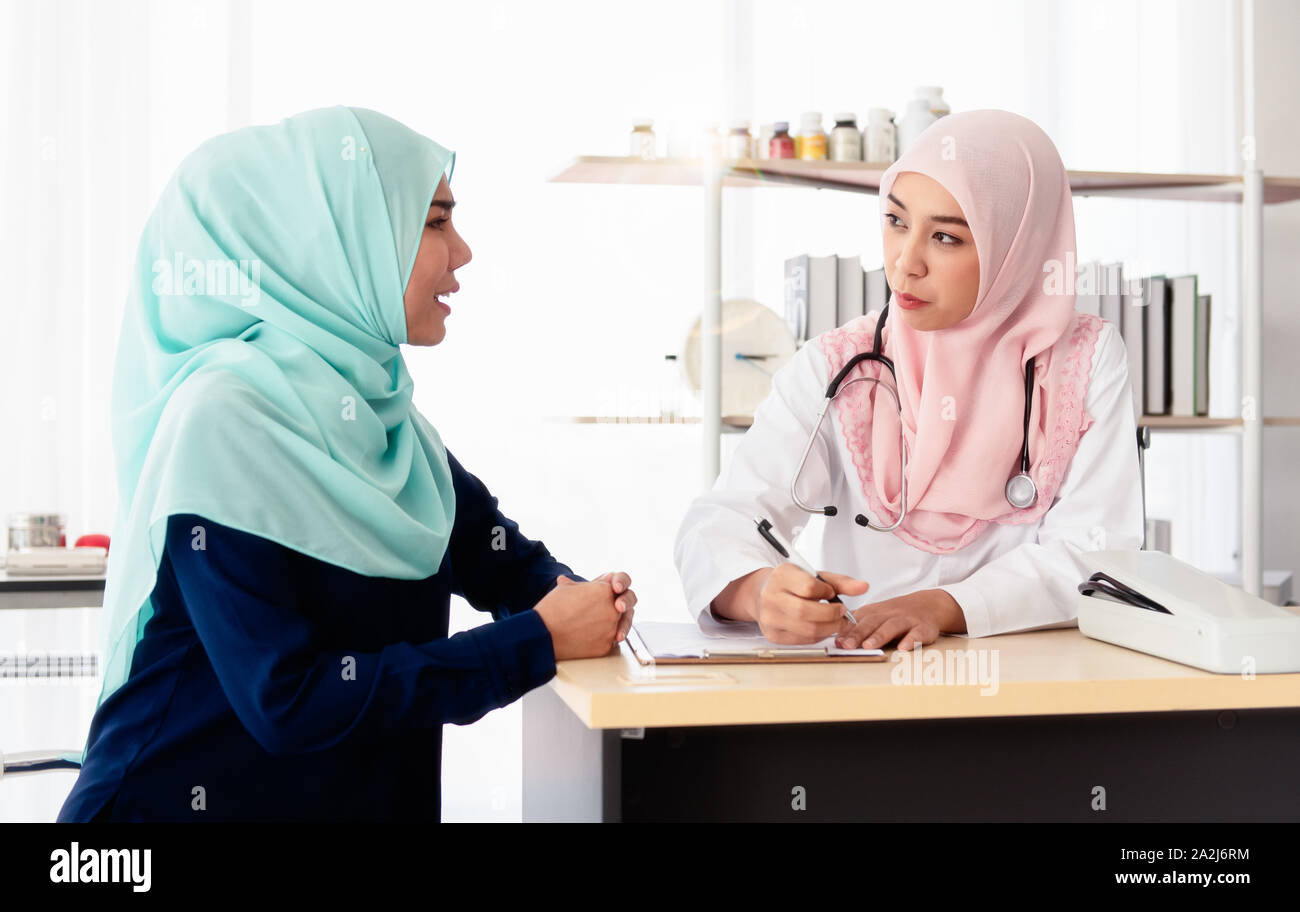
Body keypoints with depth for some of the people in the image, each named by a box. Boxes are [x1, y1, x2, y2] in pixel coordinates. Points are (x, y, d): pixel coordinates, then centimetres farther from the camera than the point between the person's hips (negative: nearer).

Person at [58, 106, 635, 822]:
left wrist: (571, 595, -8)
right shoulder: (226, 419, -17)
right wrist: (541, 642, -18)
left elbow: (501, 558, 13)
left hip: (381, 796, 7)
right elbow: (289, 699, -22)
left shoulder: (377, 408, 6)